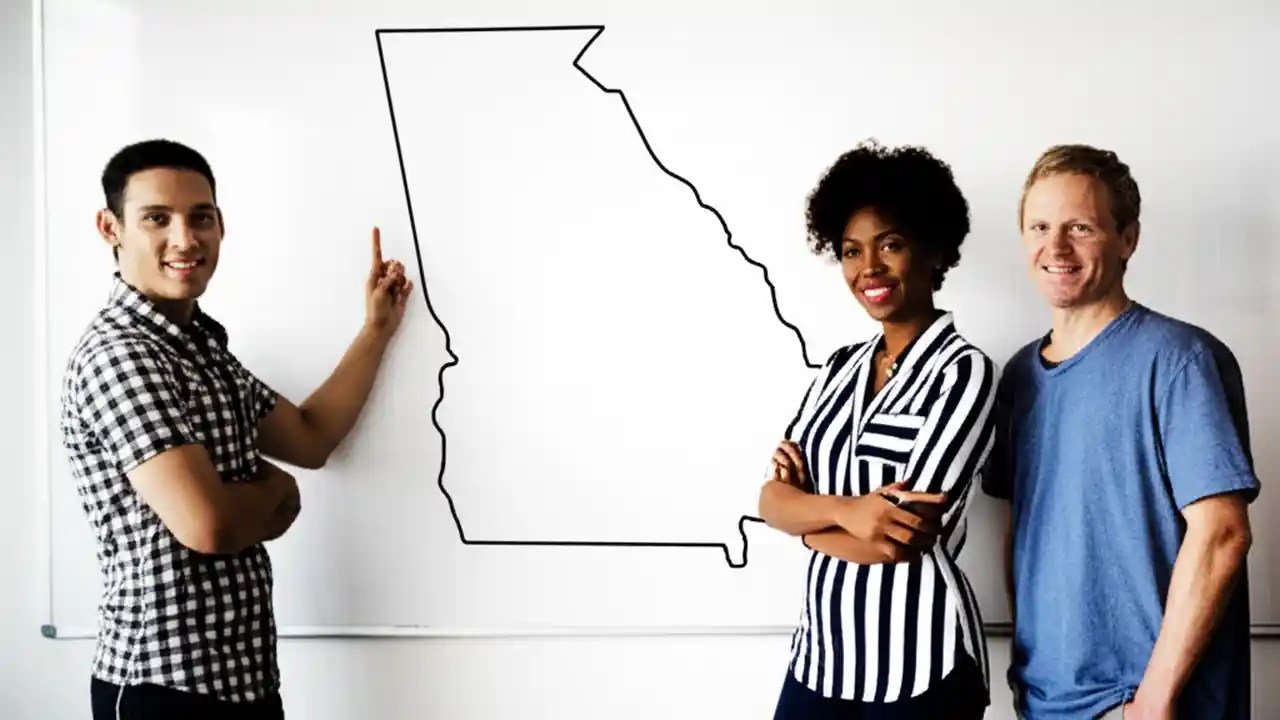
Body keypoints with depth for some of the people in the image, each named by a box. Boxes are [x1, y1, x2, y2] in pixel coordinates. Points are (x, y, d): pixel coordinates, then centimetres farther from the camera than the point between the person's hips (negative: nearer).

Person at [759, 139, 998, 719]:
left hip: (919, 664, -6)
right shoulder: (840, 368, 8)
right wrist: (844, 510, -20)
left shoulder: (963, 370, -11)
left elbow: (902, 539, -19)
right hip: (819, 651, 6)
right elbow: (771, 500, 0)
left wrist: (806, 518, -2)